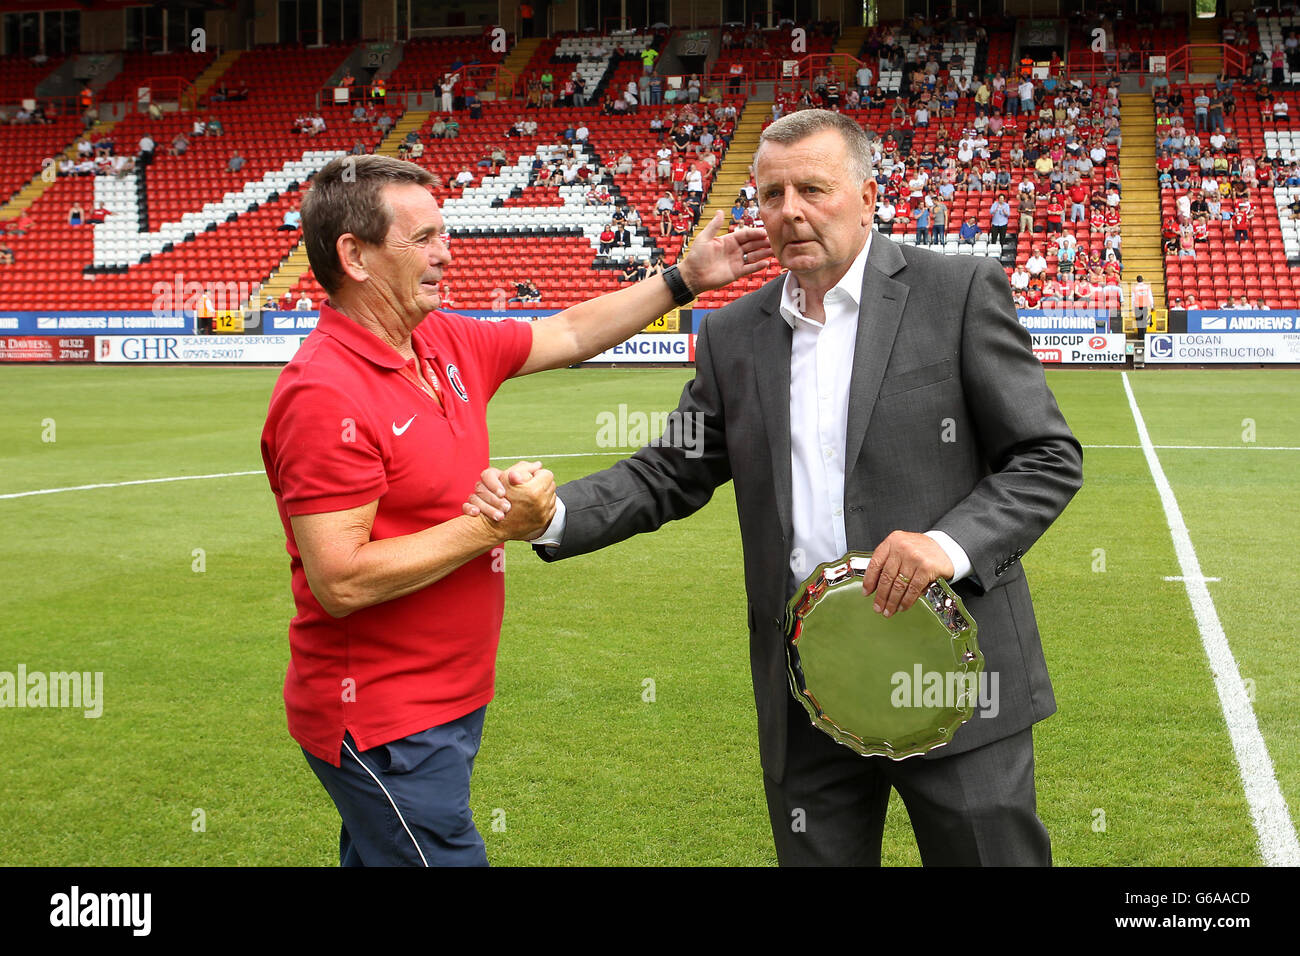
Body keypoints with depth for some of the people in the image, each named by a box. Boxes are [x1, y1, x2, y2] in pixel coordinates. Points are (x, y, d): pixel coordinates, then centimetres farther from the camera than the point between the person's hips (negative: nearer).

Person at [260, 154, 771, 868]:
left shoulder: (446, 342, 5)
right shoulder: (324, 394, -22)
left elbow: (568, 335, 21)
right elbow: (340, 583, -26)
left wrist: (685, 279, 18)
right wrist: (496, 526, -21)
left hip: (447, 698, 9)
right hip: (384, 725, -9)